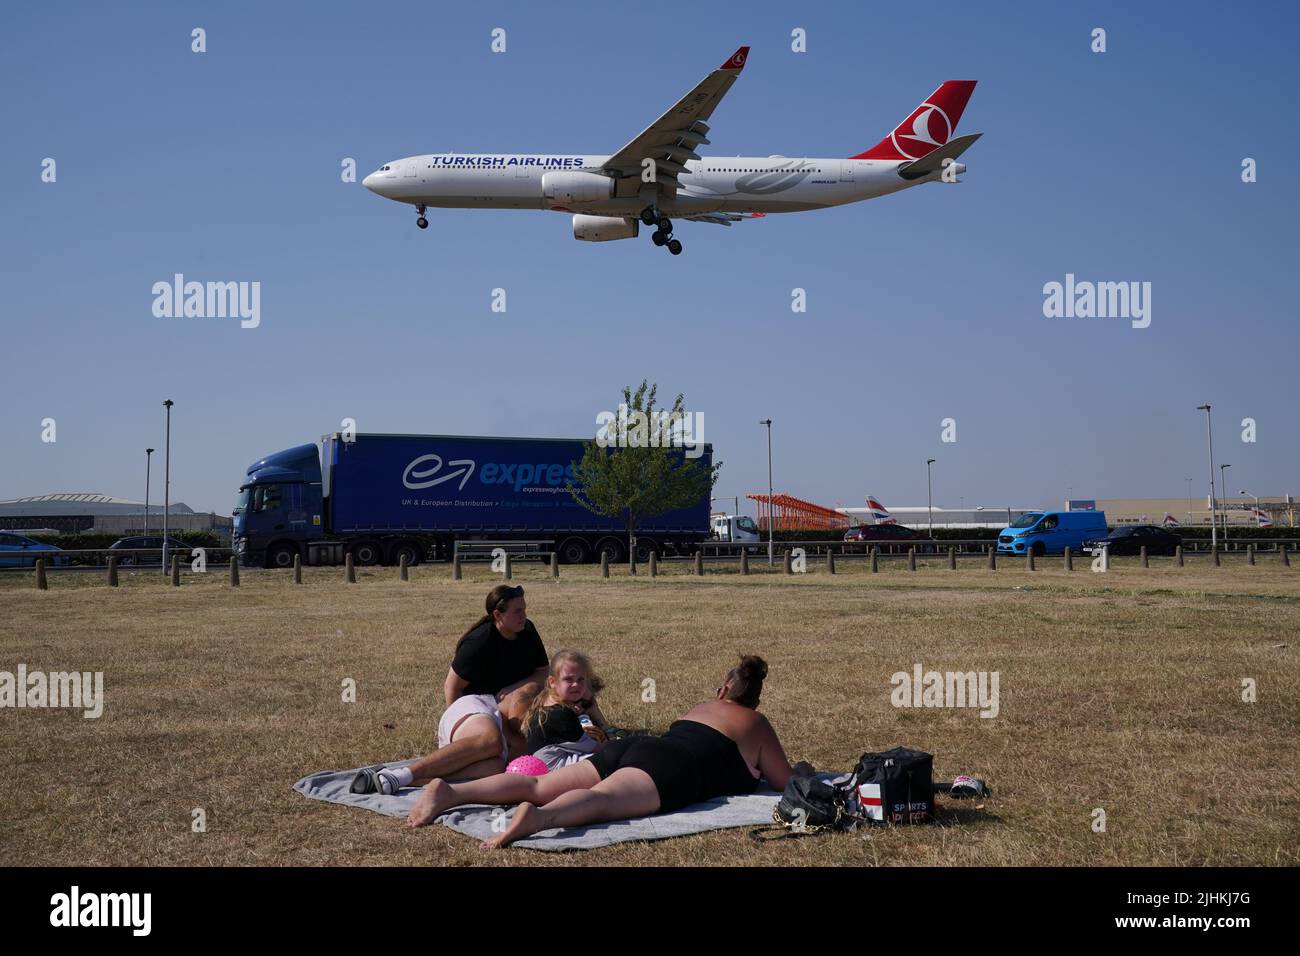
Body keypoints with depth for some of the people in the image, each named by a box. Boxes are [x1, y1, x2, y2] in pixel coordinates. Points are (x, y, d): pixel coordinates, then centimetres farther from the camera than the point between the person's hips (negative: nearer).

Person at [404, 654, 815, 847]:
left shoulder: (702, 707, 39)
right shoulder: (756, 723, 22)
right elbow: (785, 782, 24)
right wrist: (802, 771, 47)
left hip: (631, 748, 6)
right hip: (669, 768, -6)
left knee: (539, 786, -7)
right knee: (603, 799, -36)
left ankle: (451, 792, -26)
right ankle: (538, 817, -67)